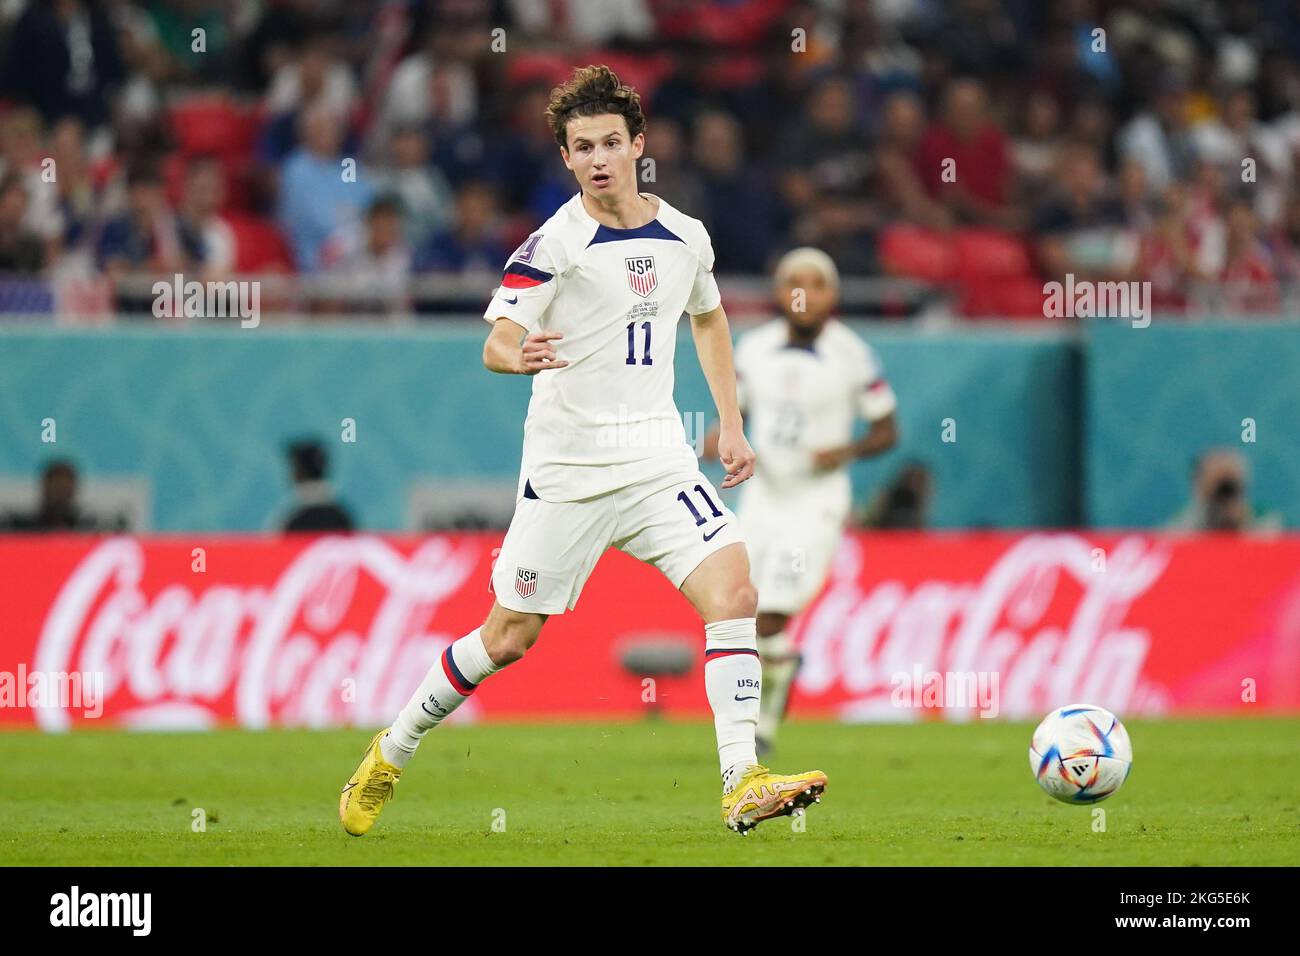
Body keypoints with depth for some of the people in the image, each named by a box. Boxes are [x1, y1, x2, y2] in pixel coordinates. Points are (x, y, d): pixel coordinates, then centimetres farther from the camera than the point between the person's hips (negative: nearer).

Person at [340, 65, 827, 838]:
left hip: (658, 460, 4)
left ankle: (744, 785, -18)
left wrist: (732, 424, 20)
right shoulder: (554, 245, -11)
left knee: (733, 590, -17)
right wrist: (521, 355, -44)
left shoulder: (687, 237, 5)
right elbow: (495, 345, -20)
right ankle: (393, 752, 26)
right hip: (568, 467, -4)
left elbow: (709, 319, 26)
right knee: (511, 637, 4)